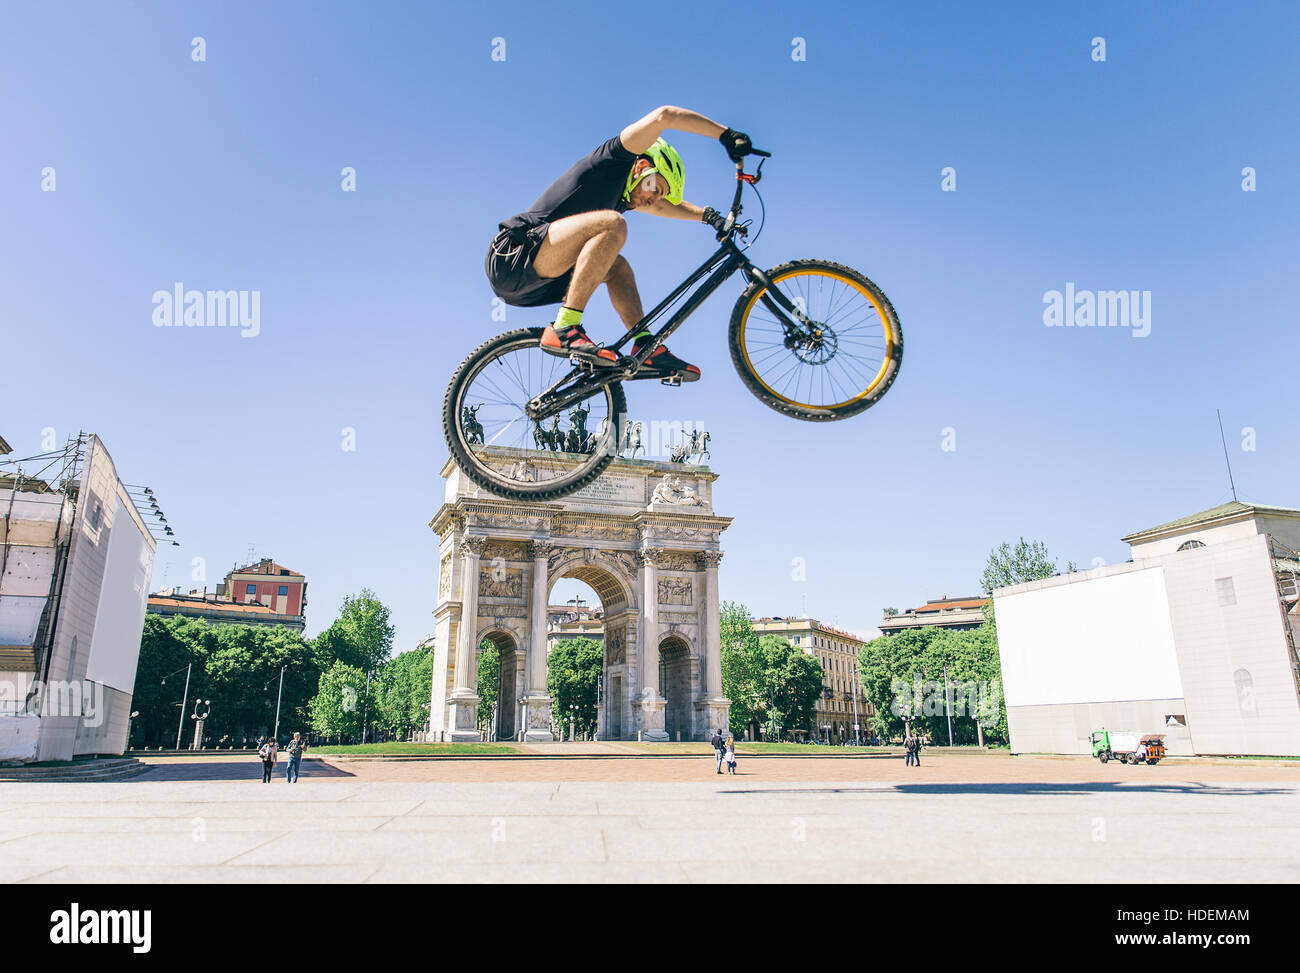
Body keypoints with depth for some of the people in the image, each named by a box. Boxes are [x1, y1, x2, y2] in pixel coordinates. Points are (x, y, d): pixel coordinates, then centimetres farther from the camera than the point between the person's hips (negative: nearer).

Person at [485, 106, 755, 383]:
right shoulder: (612, 161, -2)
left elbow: (663, 205, 34)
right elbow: (662, 115, -11)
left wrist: (708, 215, 21)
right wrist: (726, 134, -7)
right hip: (511, 258, -10)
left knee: (618, 267, 16)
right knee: (612, 224, -23)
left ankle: (646, 348, 2)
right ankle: (564, 330, -28)